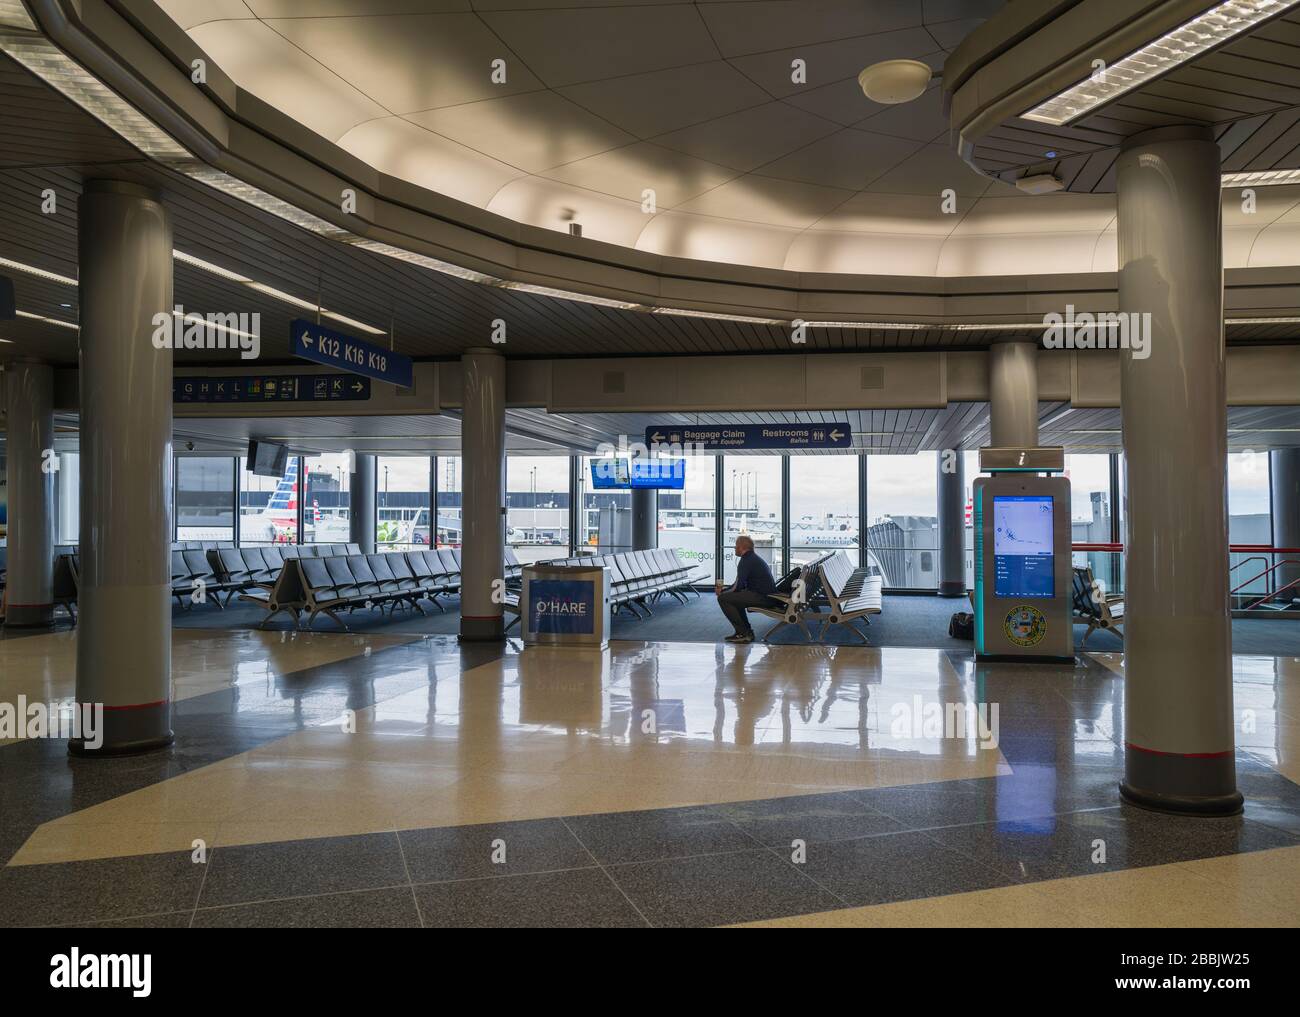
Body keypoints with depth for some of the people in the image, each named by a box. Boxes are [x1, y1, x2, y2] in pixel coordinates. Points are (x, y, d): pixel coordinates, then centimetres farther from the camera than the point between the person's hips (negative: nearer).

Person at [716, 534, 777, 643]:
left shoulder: (746, 560, -12)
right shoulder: (753, 557, 20)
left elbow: (739, 586, -16)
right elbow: (741, 583, 25)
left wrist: (723, 593, 1)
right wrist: (723, 590, 18)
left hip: (762, 597, -11)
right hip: (767, 595, 11)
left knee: (723, 598, -12)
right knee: (734, 597, 29)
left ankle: (743, 633, -9)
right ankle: (746, 631, 21)